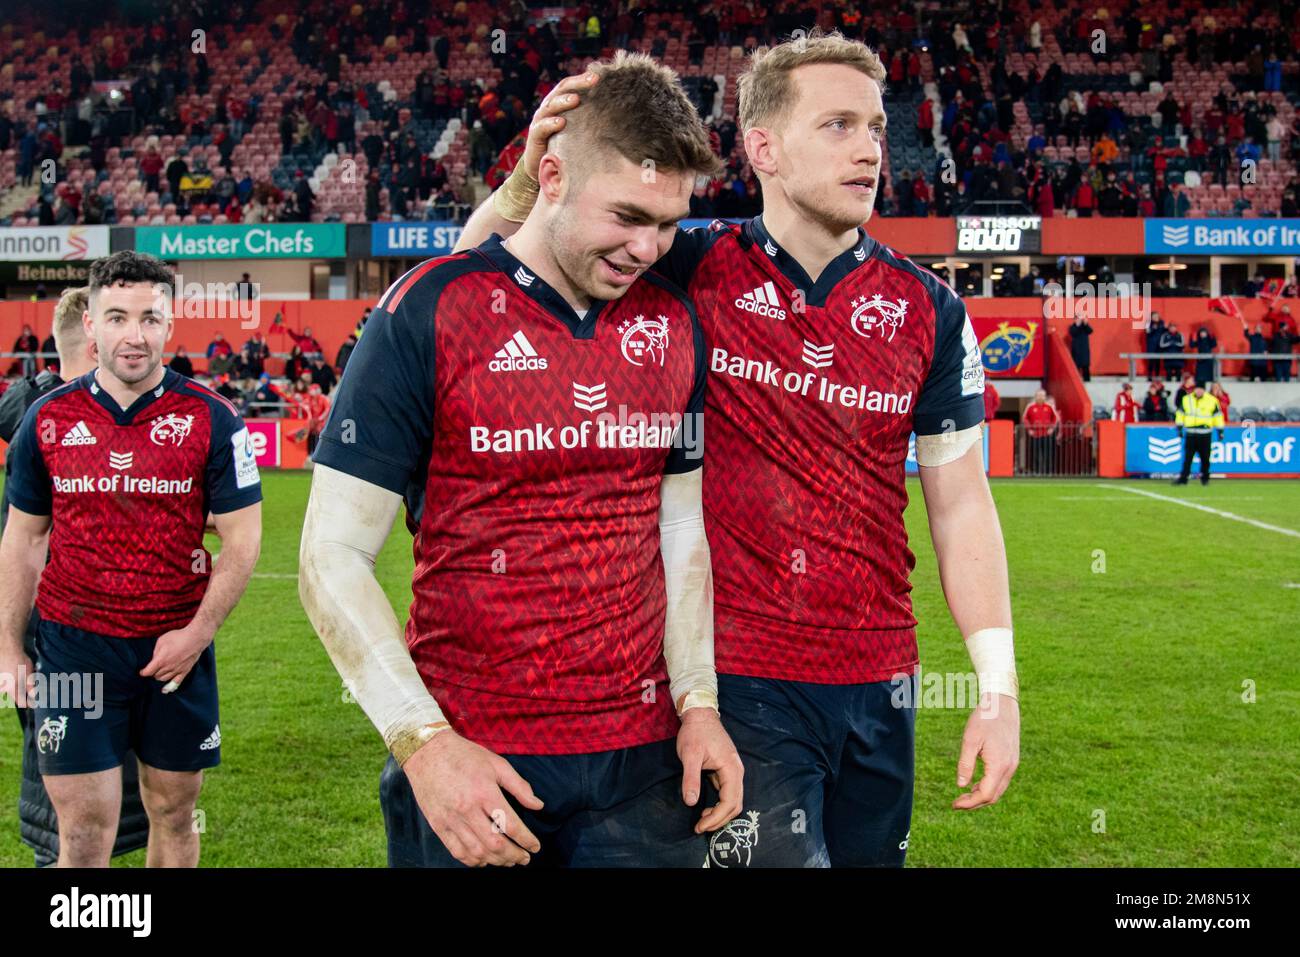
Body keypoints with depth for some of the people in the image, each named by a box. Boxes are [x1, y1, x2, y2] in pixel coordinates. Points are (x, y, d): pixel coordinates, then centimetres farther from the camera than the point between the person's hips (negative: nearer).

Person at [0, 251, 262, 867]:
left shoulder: (210, 419, -4)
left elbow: (242, 539, -2)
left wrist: (197, 633, -11)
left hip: (176, 650, 0)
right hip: (74, 644, 0)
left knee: (173, 814, 12)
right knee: (84, 833, -2)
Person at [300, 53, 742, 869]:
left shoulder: (676, 325, 4)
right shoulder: (429, 312, -9)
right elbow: (334, 557, -9)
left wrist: (698, 703, 2)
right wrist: (424, 741, -17)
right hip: (469, 766, -3)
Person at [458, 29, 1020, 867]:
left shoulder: (928, 310, 3)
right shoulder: (694, 273, -4)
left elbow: (961, 502, 5)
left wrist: (999, 689, 1)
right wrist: (533, 174, -19)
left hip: (880, 681, 4)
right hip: (740, 679, -3)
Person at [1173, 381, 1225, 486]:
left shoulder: (1212, 400, 1)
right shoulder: (1186, 399, 6)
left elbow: (1218, 416, 5)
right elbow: (1180, 414, 12)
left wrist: (1220, 431, 5)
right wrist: (1179, 429, 8)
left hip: (1204, 434, -1)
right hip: (1190, 433, 1)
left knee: (1205, 458, 4)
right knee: (1187, 457, -3)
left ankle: (1205, 478, 18)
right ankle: (1183, 478, -3)